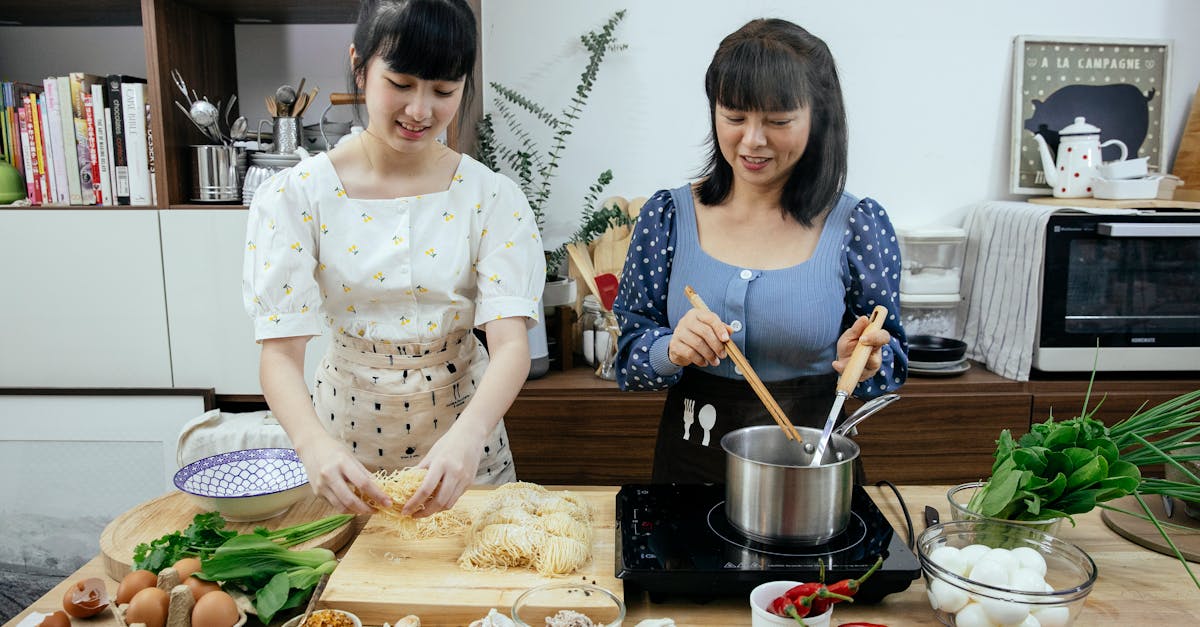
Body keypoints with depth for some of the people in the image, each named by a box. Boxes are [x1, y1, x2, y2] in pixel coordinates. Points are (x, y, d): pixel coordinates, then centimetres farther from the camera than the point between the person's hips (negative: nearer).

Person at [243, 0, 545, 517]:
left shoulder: (492, 198, -12)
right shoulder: (293, 197, -12)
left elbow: (511, 343, -20)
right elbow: (279, 353, -17)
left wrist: (470, 434, -40)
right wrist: (314, 443, -38)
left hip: (463, 423, 0)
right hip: (347, 436, 0)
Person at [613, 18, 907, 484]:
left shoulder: (857, 225, -9)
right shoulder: (667, 217, -6)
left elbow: (892, 361, 1)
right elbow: (628, 353, -2)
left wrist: (863, 362, -20)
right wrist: (671, 350, -23)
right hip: (690, 463, 1)